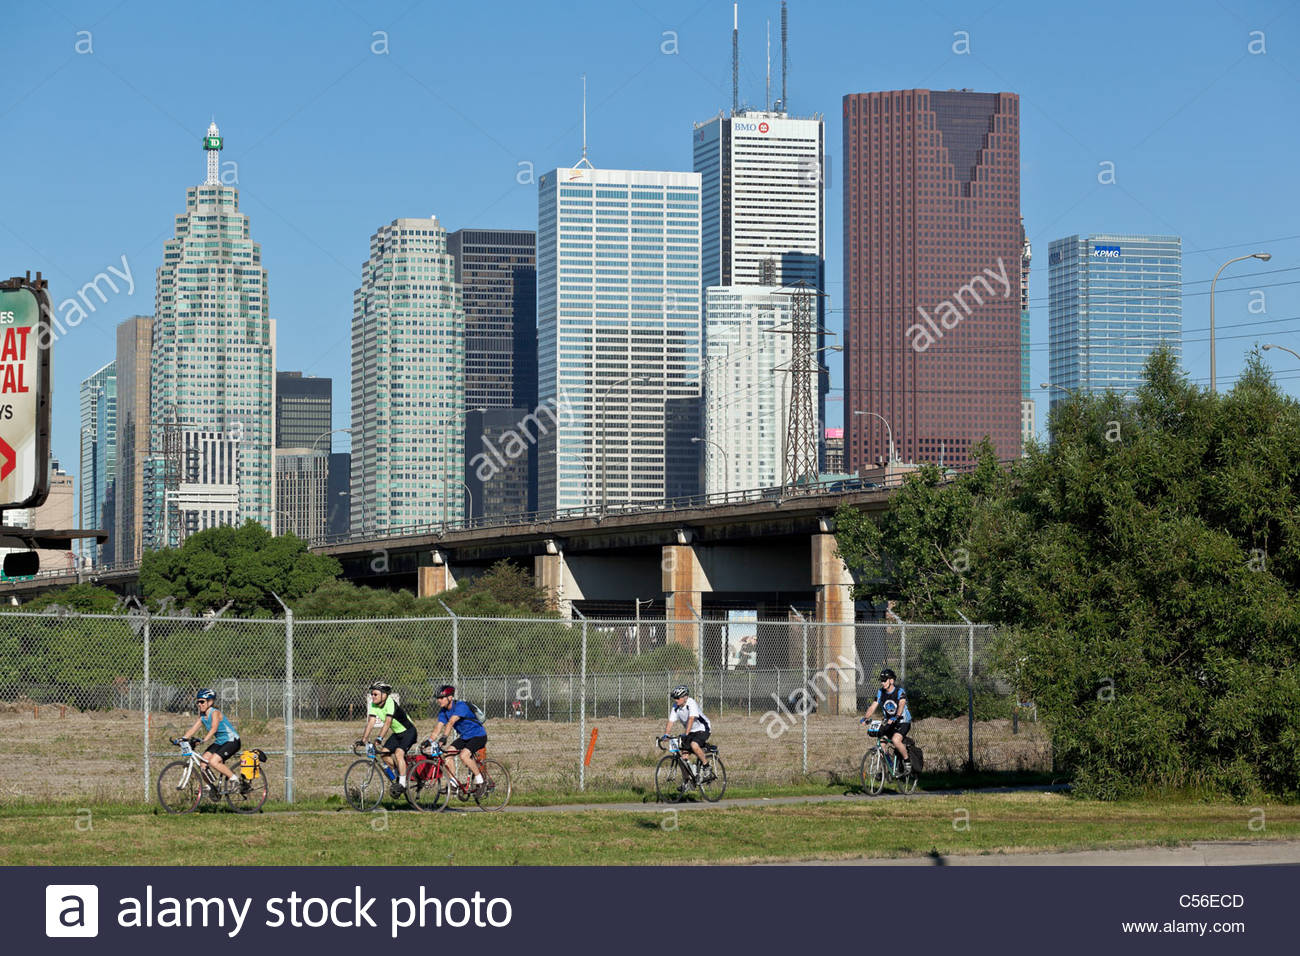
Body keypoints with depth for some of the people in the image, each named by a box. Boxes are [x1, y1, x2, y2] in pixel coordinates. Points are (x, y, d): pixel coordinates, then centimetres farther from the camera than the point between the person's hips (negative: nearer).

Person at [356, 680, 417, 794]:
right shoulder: (373, 705, -7)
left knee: (398, 753, -25)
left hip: (408, 731, -8)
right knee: (384, 754, -5)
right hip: (397, 733, 8)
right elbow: (370, 722, -13)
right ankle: (399, 774, 14)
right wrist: (363, 739, -24)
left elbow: (387, 722, -37)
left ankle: (402, 783, -19)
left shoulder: (390, 703, -28)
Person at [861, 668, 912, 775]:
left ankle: (907, 761, -10)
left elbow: (901, 705, -32)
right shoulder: (880, 693, 0)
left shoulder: (900, 692, -15)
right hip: (888, 722, 6)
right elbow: (873, 707, -7)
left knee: (895, 740, -31)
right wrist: (866, 718, -25)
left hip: (903, 722, -6)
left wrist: (896, 717, -50)